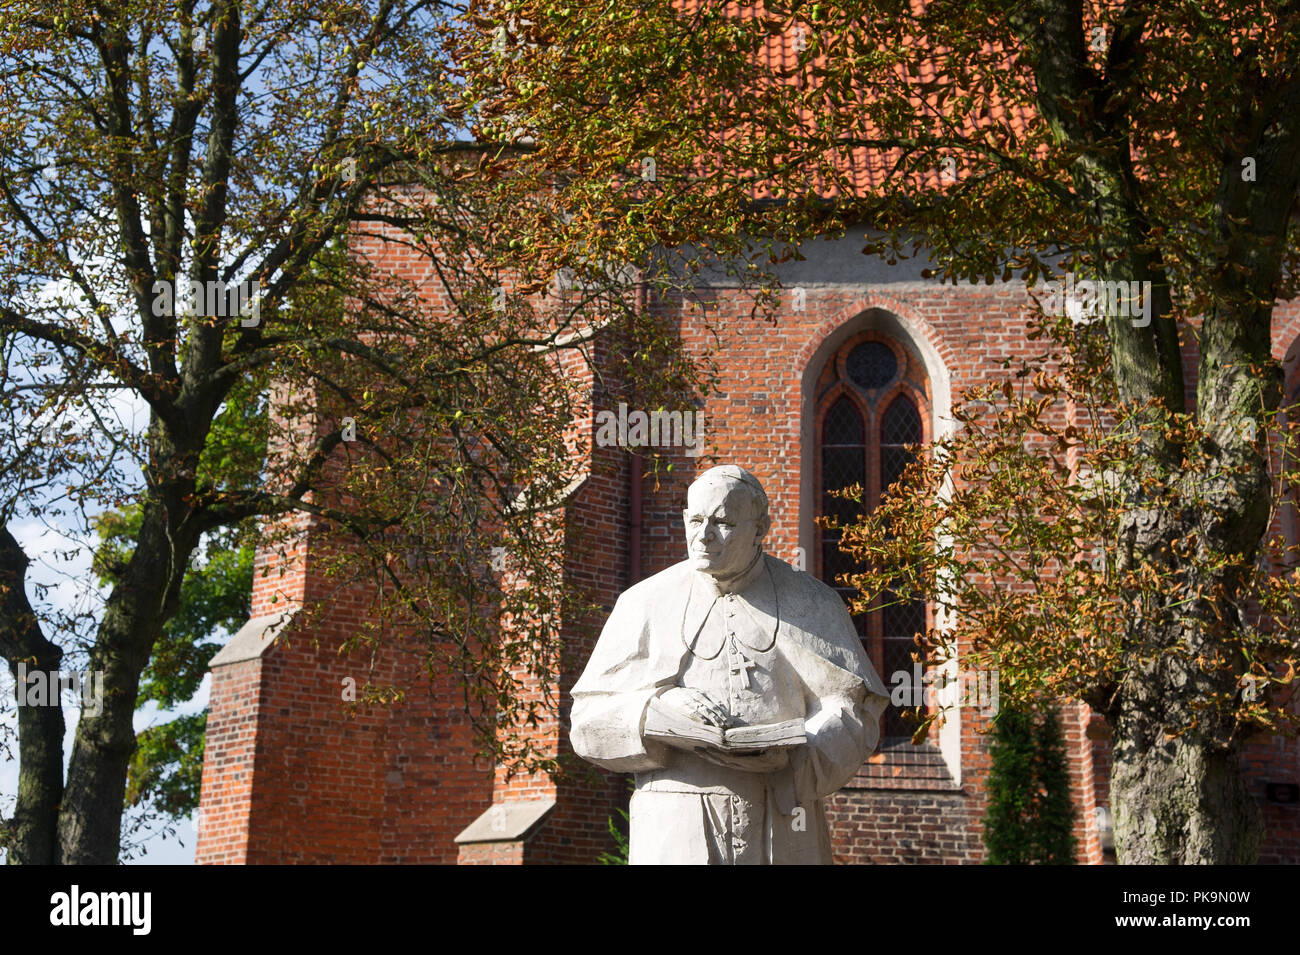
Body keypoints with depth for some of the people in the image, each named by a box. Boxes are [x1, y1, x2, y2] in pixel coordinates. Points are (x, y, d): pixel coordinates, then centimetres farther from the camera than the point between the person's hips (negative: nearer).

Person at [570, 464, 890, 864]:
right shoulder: (646, 603, 9)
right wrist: (660, 709, -13)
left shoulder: (811, 603, 10)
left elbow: (852, 711, 2)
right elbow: (590, 719, 6)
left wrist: (786, 752, -17)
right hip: (677, 828, -1)